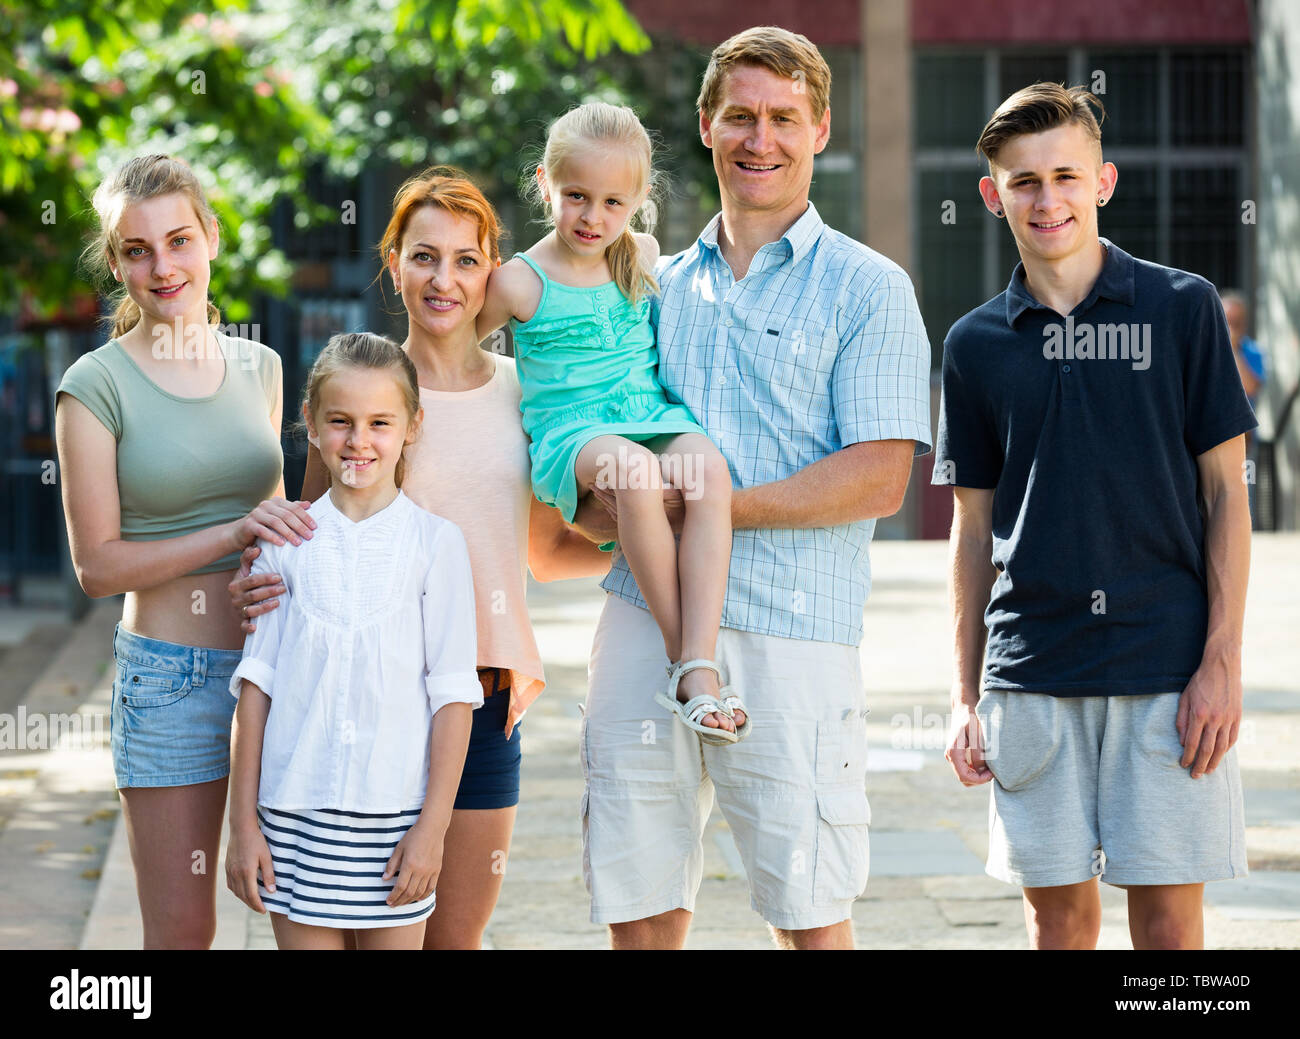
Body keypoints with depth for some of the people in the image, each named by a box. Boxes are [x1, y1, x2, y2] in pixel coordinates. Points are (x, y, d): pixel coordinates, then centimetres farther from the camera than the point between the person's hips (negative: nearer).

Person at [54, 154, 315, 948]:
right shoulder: (96, 386, -6)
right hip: (168, 669, -4)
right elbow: (98, 564, -9)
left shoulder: (259, 367, 8)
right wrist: (233, 532, -18)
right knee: (182, 929, 0)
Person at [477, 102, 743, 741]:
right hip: (570, 431, -4)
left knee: (708, 470, -33)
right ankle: (679, 655, -33)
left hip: (652, 416, 4)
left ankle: (701, 669, -40)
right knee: (635, 469, -40)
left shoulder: (642, 257, 11)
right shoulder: (521, 282, -1)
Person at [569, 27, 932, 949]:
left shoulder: (867, 289, 2)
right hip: (645, 618, 4)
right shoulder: (659, 287, 17)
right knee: (640, 913, 6)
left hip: (790, 634, -4)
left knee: (811, 915, 0)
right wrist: (598, 504, 0)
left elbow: (878, 481, -9)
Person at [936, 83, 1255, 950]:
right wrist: (966, 697, 8)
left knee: (1169, 914, -1)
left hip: (1168, 667, -2)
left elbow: (1226, 493, 1)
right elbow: (974, 527, 13)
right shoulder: (977, 343, 8)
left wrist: (1222, 660, -7)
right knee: (1059, 911, 6)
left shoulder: (1182, 308, 1)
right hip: (1033, 672, 2)